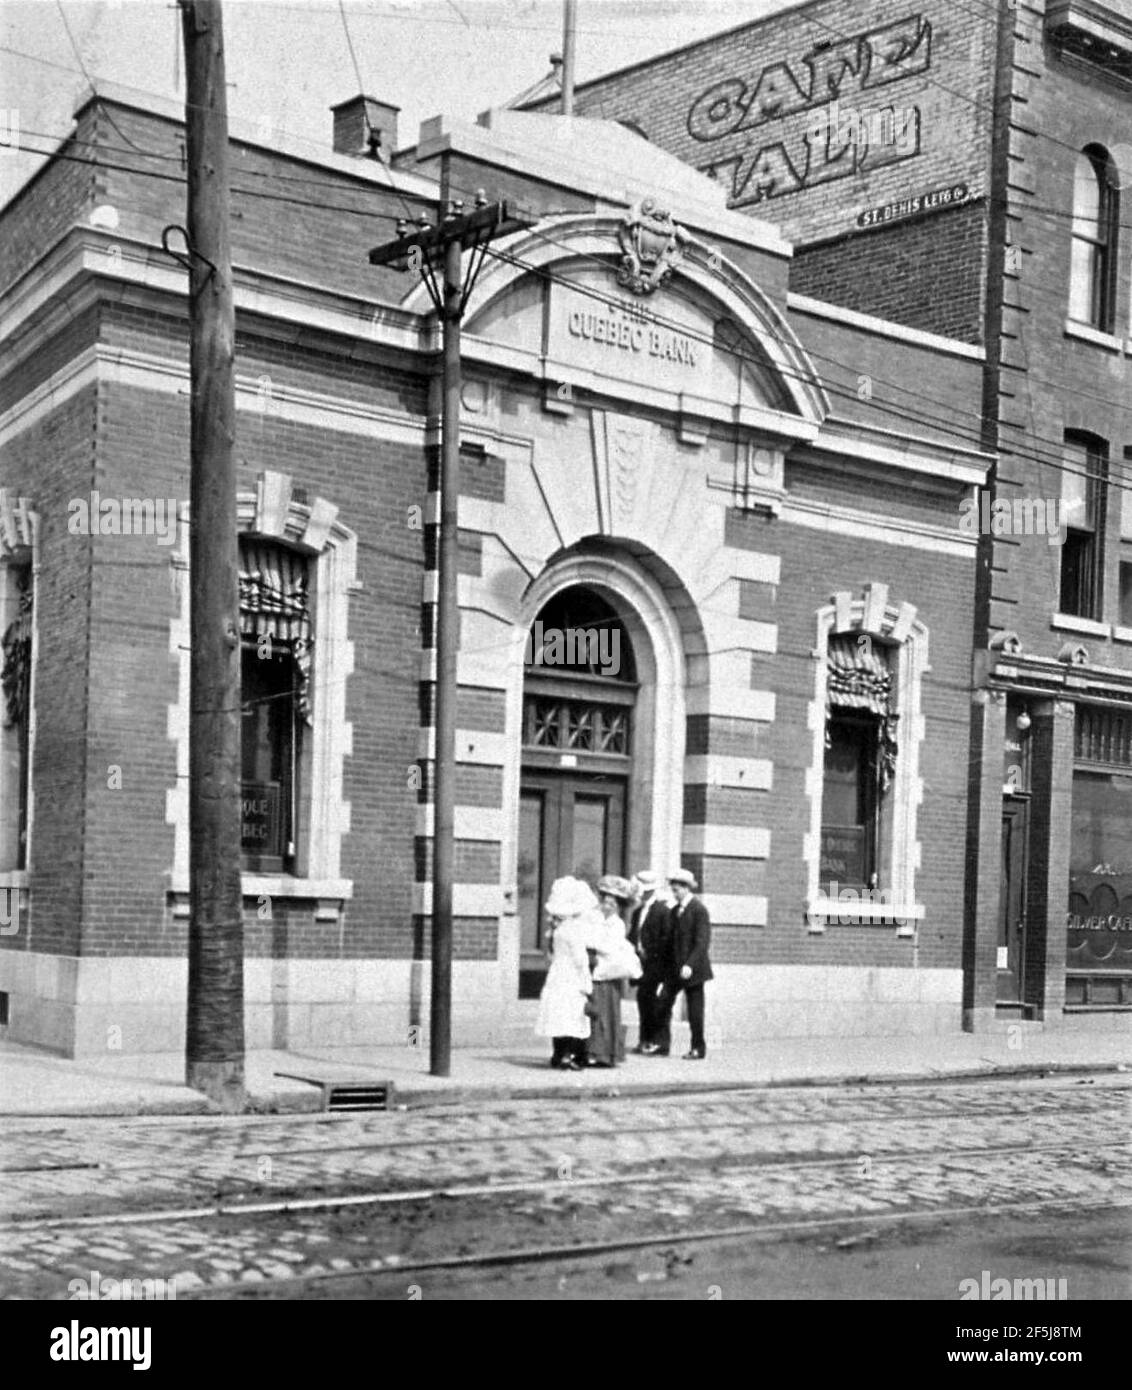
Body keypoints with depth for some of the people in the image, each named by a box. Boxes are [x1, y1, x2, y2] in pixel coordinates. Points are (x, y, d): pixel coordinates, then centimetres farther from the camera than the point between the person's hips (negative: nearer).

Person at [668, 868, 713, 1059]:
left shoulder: (699, 909, -10)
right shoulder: (675, 910, 13)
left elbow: (702, 942, -16)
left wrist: (690, 965, -23)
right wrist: (673, 965, 7)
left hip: (693, 967, -7)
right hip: (678, 968, 7)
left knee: (695, 1009, -2)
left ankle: (698, 1049, 7)